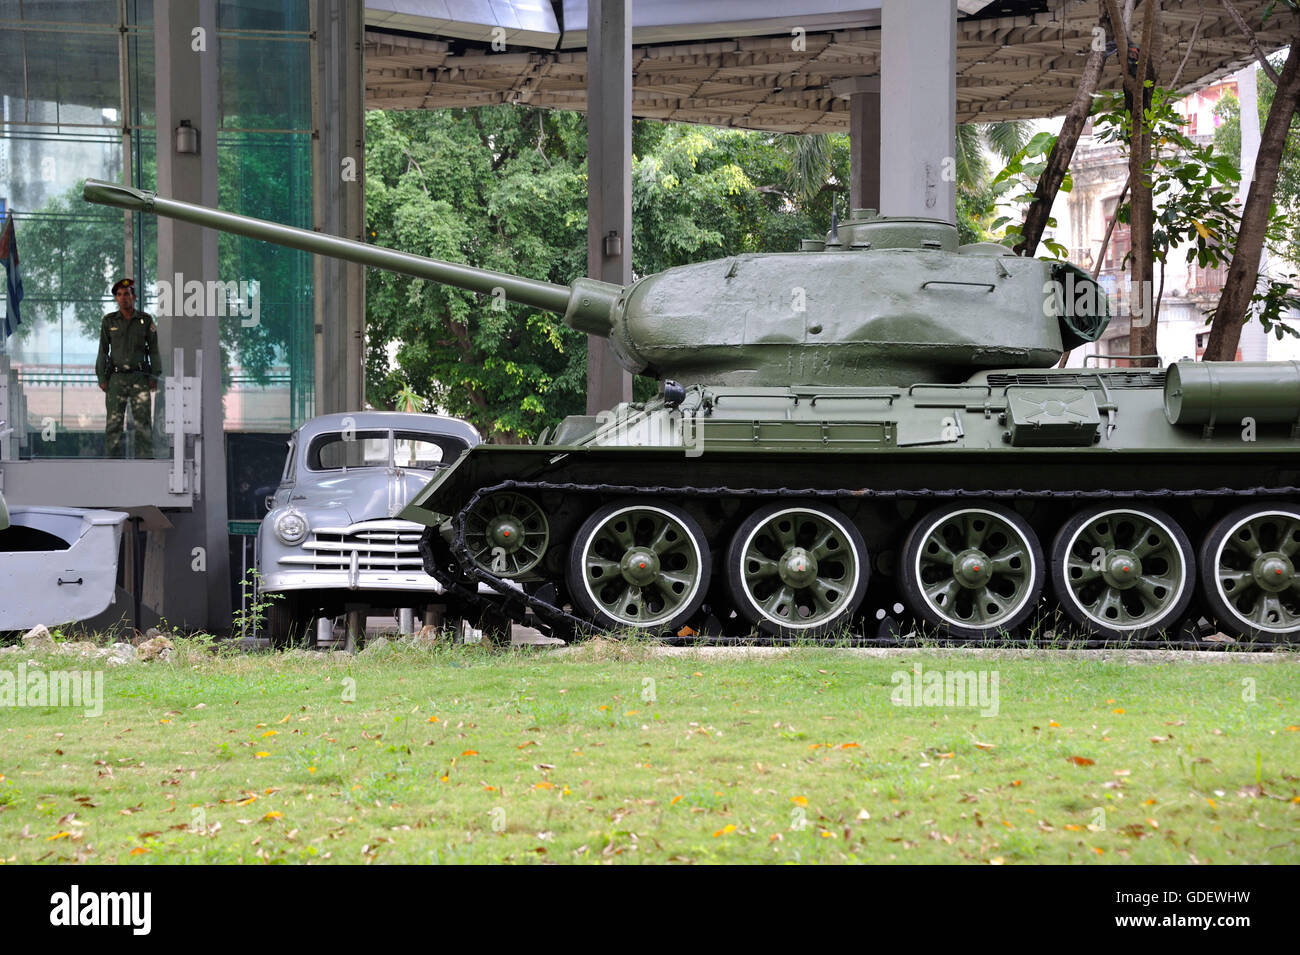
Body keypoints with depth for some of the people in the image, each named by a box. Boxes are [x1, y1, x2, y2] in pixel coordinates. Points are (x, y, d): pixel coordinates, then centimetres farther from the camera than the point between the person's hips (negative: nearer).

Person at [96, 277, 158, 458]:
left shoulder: (146, 320, 5)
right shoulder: (109, 321, 6)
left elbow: (154, 350, 7)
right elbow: (103, 351, 8)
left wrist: (154, 377, -1)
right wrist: (101, 378, 0)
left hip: (140, 378, 0)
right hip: (116, 378, 0)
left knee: (143, 421, -8)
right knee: (114, 422, -4)